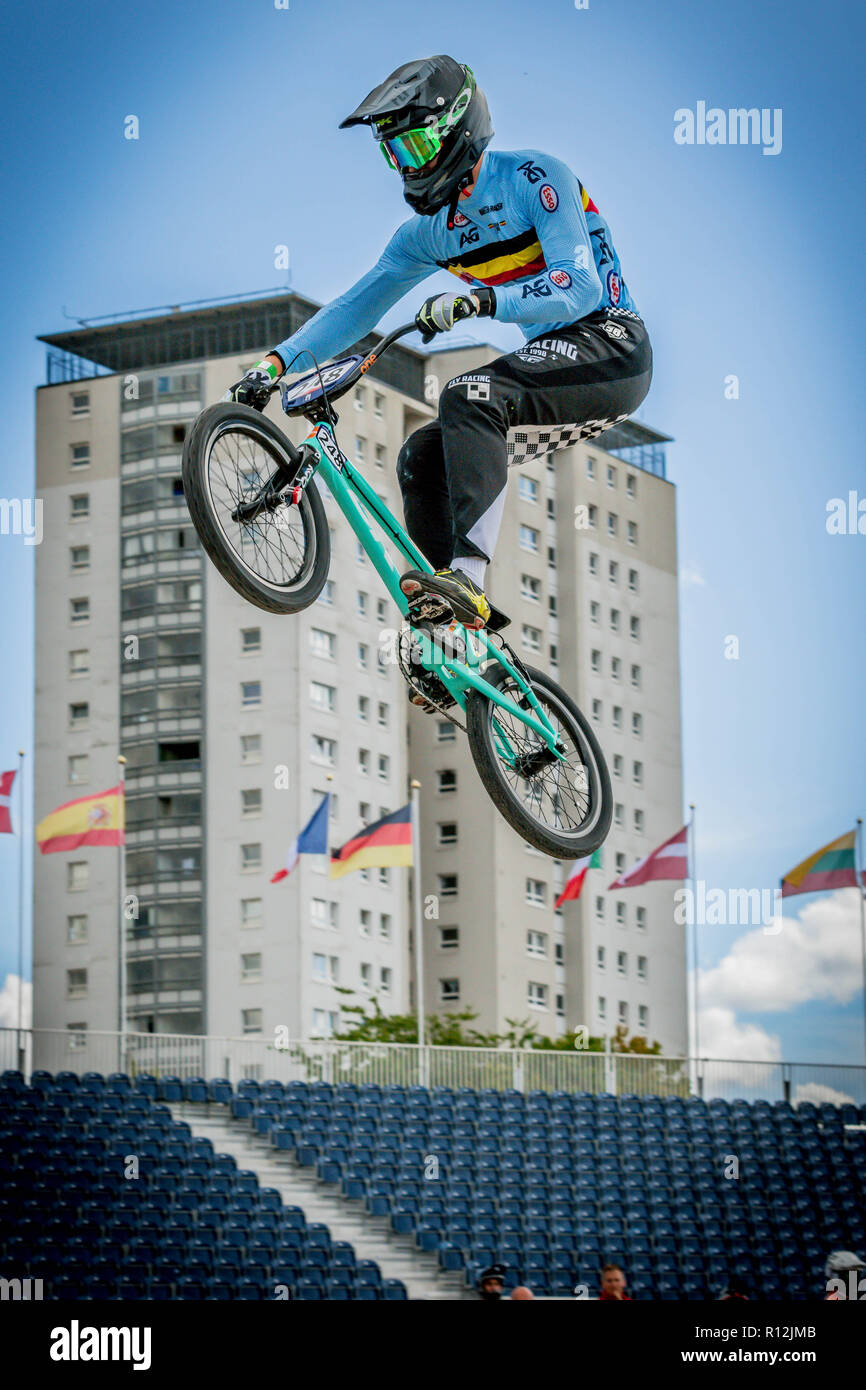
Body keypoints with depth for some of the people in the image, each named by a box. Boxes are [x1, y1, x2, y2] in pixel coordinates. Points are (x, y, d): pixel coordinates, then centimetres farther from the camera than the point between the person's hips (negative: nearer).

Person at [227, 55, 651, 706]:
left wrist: (479, 299, -39)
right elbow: (357, 306, 12)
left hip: (609, 344, -8)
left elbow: (580, 288, -25)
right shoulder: (429, 229, 10)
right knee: (423, 458, -6)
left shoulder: (535, 176, -14)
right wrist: (277, 363, 1)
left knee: (468, 398, -31)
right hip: (552, 360, 8)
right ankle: (465, 624, -2)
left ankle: (468, 576, -42)